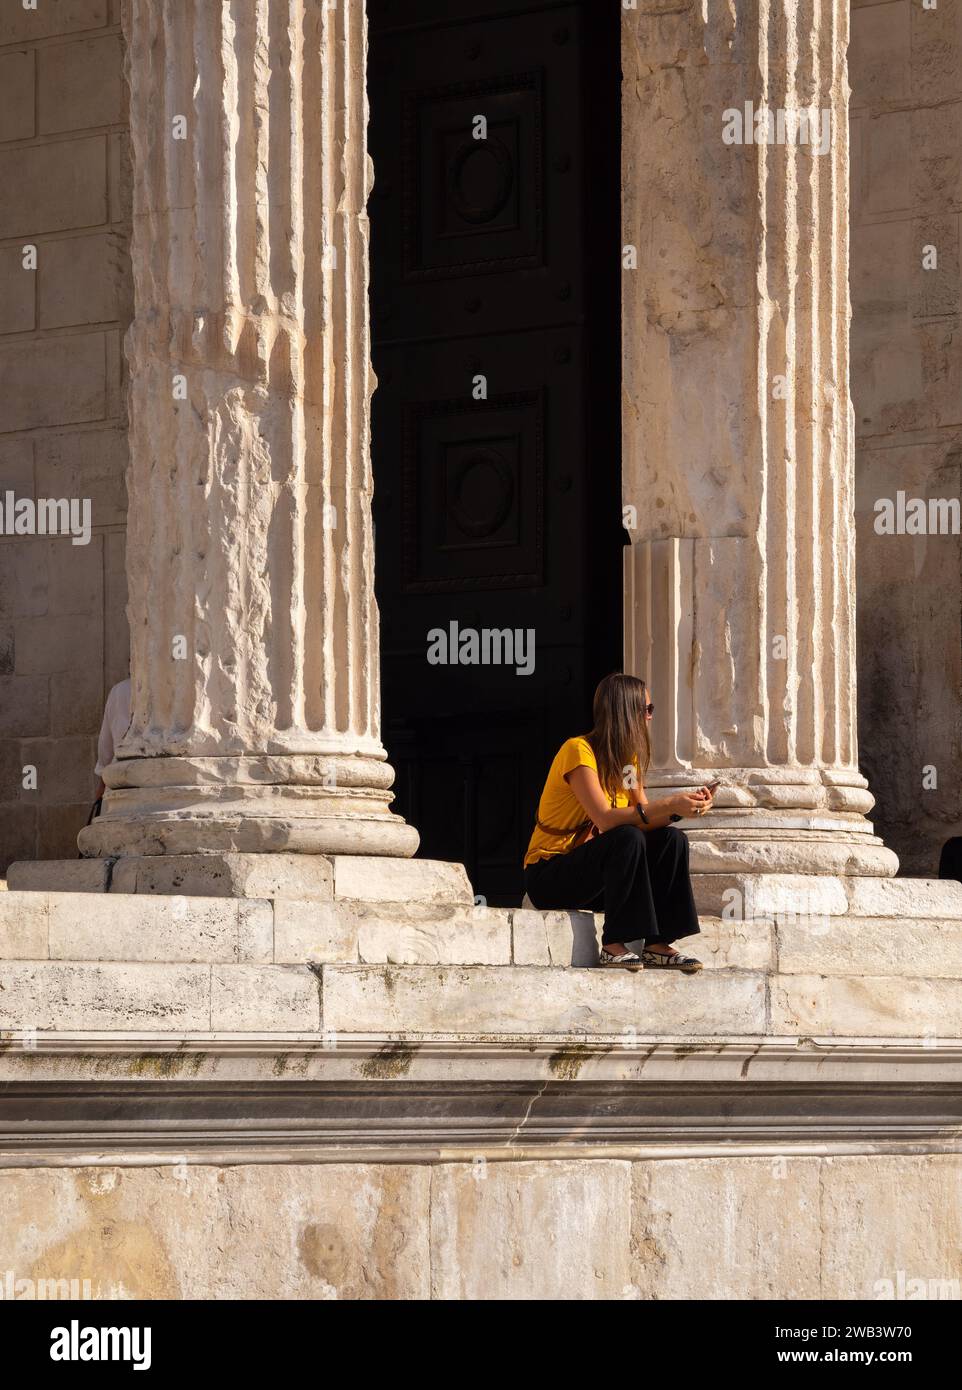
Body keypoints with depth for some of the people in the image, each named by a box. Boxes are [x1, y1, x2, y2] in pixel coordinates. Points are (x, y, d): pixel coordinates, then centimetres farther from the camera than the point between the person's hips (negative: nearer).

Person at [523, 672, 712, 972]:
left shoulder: (627, 756, 10)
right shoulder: (579, 750, -17)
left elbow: (644, 818, 1)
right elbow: (605, 818, -29)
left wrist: (682, 807, -17)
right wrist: (668, 805, -31)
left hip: (594, 874, 8)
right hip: (549, 874, -8)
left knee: (672, 839, -8)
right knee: (628, 839, -32)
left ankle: (658, 946, -14)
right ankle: (614, 946, -28)